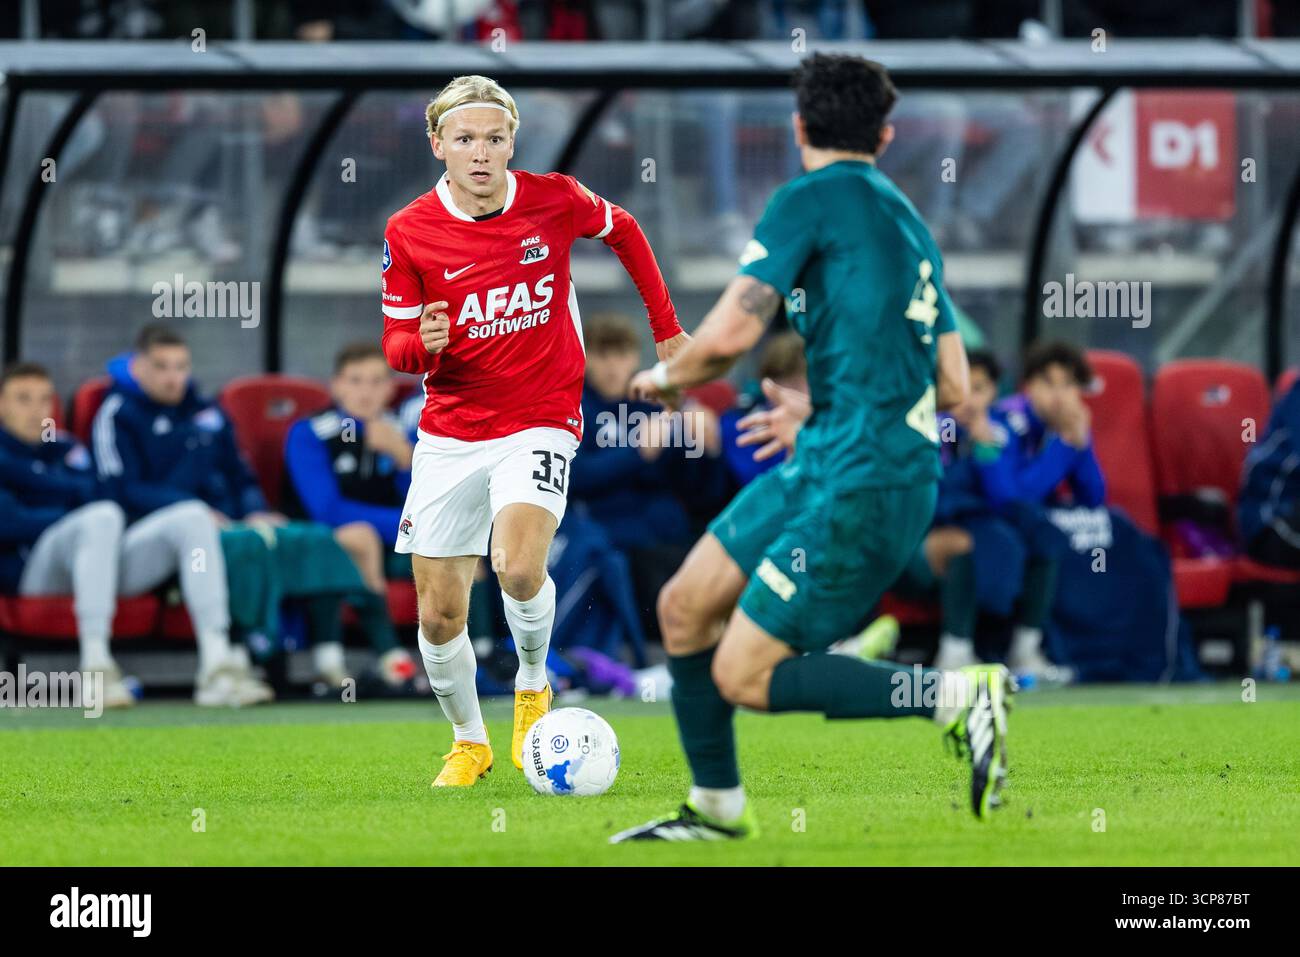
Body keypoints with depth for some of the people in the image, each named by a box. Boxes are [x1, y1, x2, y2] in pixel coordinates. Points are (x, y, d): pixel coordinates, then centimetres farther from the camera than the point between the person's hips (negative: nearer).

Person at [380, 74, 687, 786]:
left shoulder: (554, 200, -6)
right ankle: (468, 742, 25)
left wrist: (666, 328, 18)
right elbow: (396, 346, 2)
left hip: (541, 422, -2)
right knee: (439, 614, 0)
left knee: (518, 570, -27)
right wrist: (422, 346, -22)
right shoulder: (409, 232, -5)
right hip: (449, 432, 2)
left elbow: (622, 231, 16)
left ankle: (533, 686, 4)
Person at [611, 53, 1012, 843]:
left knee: (743, 677, -8)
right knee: (687, 607, 14)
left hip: (861, 483, -9)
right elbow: (954, 388, 20)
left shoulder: (812, 199, -6)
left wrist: (665, 377, 8)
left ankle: (960, 697, -12)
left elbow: (730, 334, -14)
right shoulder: (906, 221, 18)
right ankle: (718, 808, 23)